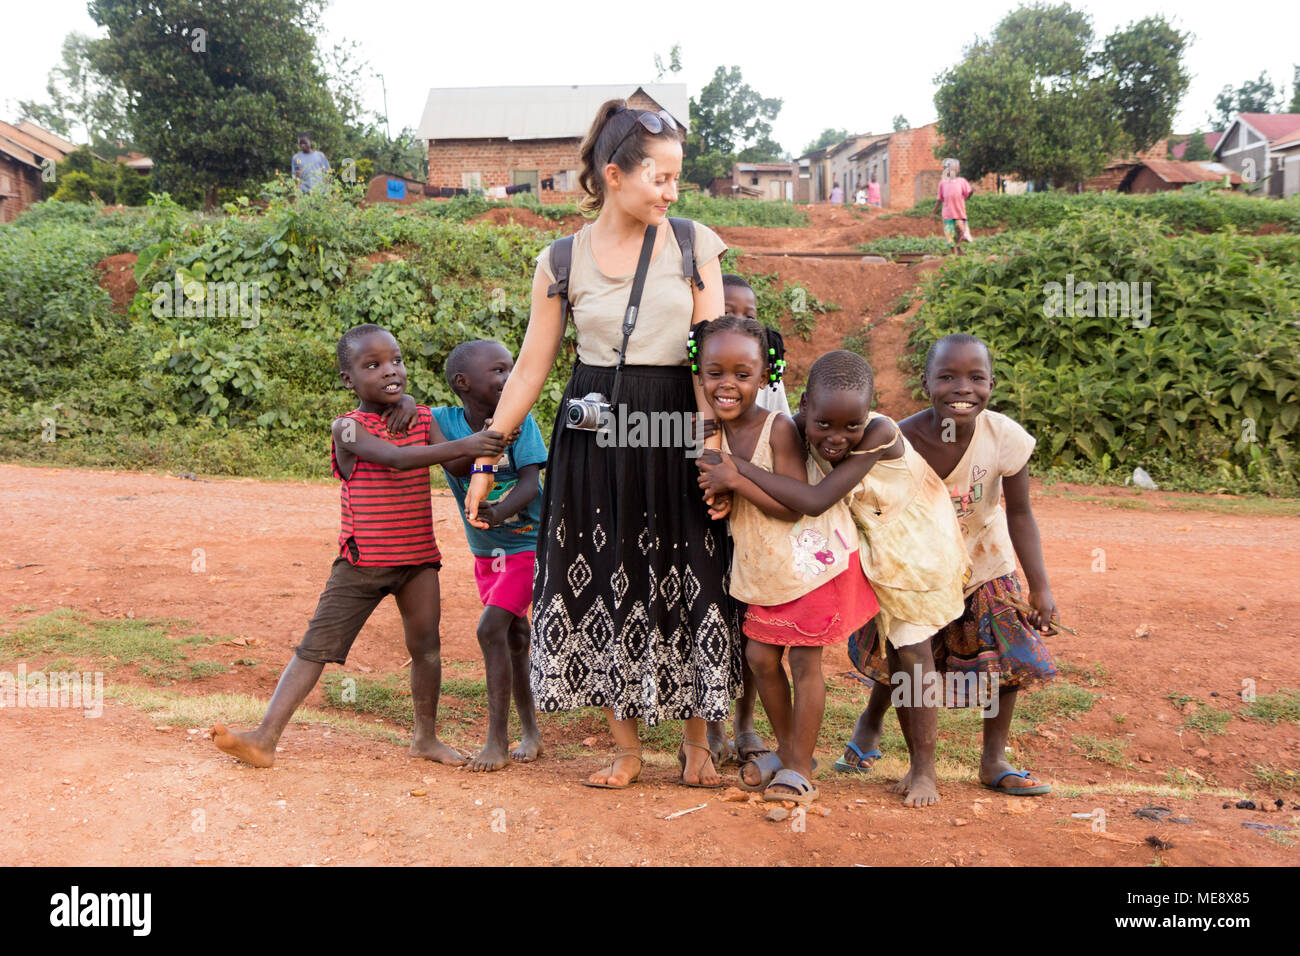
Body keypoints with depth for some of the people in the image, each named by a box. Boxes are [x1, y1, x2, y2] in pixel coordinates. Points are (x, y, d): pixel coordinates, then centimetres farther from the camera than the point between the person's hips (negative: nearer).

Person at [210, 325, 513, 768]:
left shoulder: (423, 418, 6)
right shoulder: (348, 428, -10)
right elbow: (395, 458, -28)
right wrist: (463, 446, -37)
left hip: (418, 558, 4)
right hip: (362, 562, -4)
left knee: (426, 646, 9)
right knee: (315, 647, -3)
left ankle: (426, 736, 27)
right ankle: (265, 738, 1)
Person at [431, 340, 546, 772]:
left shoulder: (520, 420, -15)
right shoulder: (444, 420, -6)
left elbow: (531, 481, -24)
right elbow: (454, 466, -20)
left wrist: (500, 512, -42)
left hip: (527, 542, -4)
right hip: (485, 550, 5)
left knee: (491, 628, -16)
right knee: (514, 634, 15)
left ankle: (497, 740, -5)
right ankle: (530, 731, 30)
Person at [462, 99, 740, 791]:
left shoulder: (694, 244, 1)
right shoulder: (562, 260, 2)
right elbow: (530, 369, 6)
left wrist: (717, 450, -12)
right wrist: (485, 458, 5)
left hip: (674, 432, 0)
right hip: (593, 438, 1)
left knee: (688, 584, 3)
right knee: (603, 583, 5)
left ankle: (697, 741, 25)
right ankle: (626, 749, 23)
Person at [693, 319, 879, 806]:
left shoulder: (779, 429, -23)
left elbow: (793, 506, -28)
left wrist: (734, 480, -31)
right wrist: (715, 496, -10)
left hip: (812, 560, -6)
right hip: (765, 568, 7)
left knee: (804, 660, 0)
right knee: (761, 656, 10)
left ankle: (800, 770, 15)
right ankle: (785, 750, 31)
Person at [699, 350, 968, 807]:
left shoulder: (880, 434, -38)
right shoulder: (802, 429, -23)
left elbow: (816, 501, -44)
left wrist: (739, 469, -45)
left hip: (915, 541, -5)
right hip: (867, 543, 5)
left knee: (912, 650, -2)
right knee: (890, 648, 13)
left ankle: (925, 769, 14)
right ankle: (914, 760, 28)